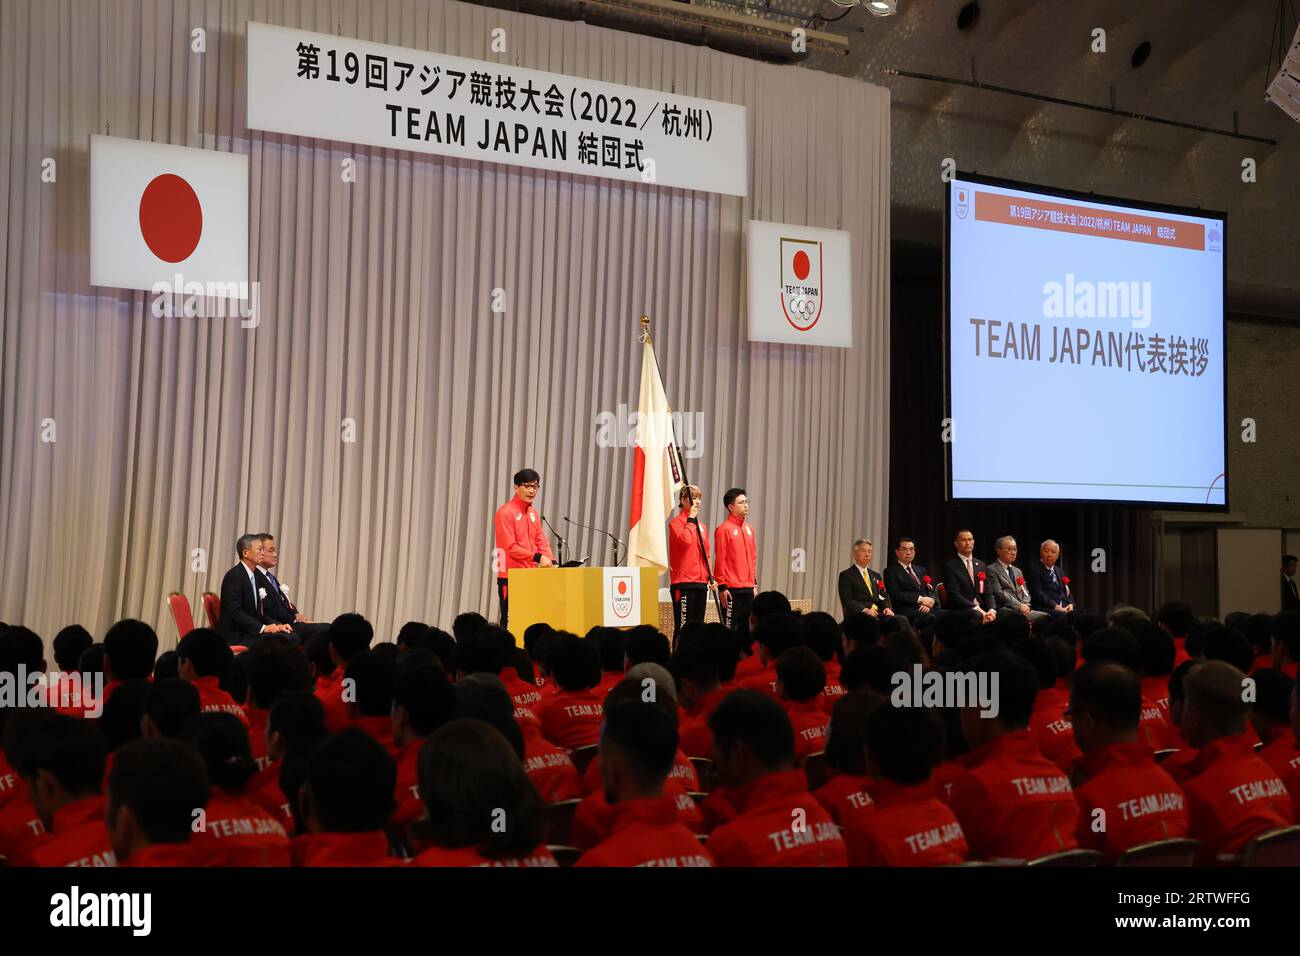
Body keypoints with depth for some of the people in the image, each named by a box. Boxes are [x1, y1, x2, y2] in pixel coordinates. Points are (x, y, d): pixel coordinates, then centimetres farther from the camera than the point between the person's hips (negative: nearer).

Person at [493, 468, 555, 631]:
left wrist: (551, 562, -4)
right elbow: (510, 548, -16)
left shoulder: (533, 513, 15)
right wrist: (537, 557, -20)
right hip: (511, 578, -7)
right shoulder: (505, 513, -10)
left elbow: (542, 542, 13)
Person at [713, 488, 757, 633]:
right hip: (732, 589, -7)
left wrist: (754, 583, 16)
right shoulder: (724, 529, -8)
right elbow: (720, 560, -10)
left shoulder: (749, 528, 13)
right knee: (729, 628, -5)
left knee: (746, 628, 8)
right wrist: (722, 586, -13)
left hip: (748, 588, 7)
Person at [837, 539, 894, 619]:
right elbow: (847, 601, -5)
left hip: (878, 615, 6)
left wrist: (887, 608, -3)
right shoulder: (846, 575, 5)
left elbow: (884, 597, 20)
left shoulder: (876, 576, 26)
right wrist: (865, 610, -20)